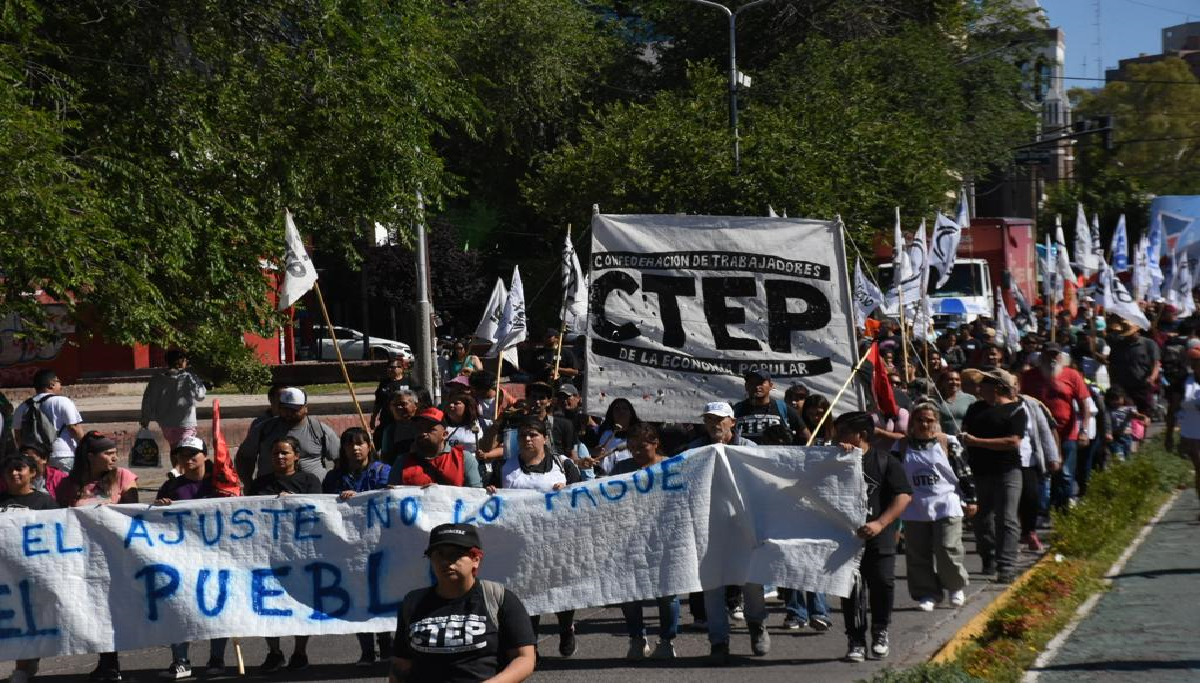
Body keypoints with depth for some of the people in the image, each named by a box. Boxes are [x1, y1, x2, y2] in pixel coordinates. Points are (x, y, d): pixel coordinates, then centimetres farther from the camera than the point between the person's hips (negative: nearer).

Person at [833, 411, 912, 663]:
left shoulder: (884, 461, -1)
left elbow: (903, 495, -6)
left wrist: (880, 523, -18)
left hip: (878, 538, -2)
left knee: (882, 583, -2)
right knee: (851, 590, 0)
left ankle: (880, 633, 20)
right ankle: (856, 640, 8)